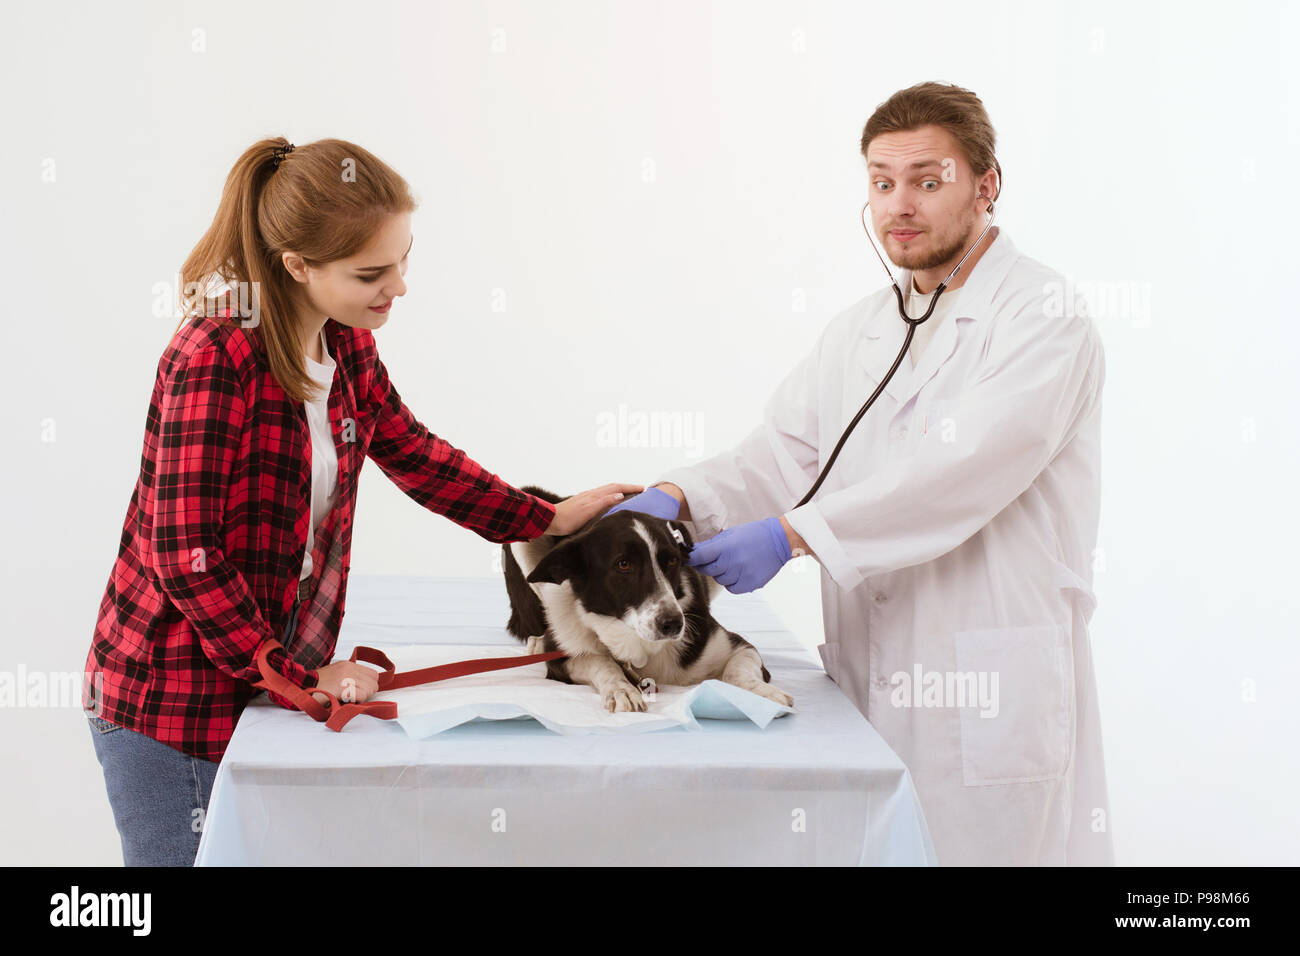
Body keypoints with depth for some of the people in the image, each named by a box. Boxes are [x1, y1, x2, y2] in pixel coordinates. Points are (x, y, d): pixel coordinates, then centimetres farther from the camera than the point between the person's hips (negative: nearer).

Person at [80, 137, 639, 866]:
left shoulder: (345, 345, 1)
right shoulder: (214, 359, -23)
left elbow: (411, 452, 17)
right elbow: (186, 557, -23)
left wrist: (548, 520, 14)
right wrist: (299, 677, -16)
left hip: (266, 684, 7)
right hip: (171, 701, -7)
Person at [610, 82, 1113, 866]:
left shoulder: (1046, 316, -7)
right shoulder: (859, 332, 17)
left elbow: (963, 470, -20)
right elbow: (783, 455, 9)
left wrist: (791, 534, -25)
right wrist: (675, 497, -11)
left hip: (992, 703, -6)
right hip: (868, 687, 6)